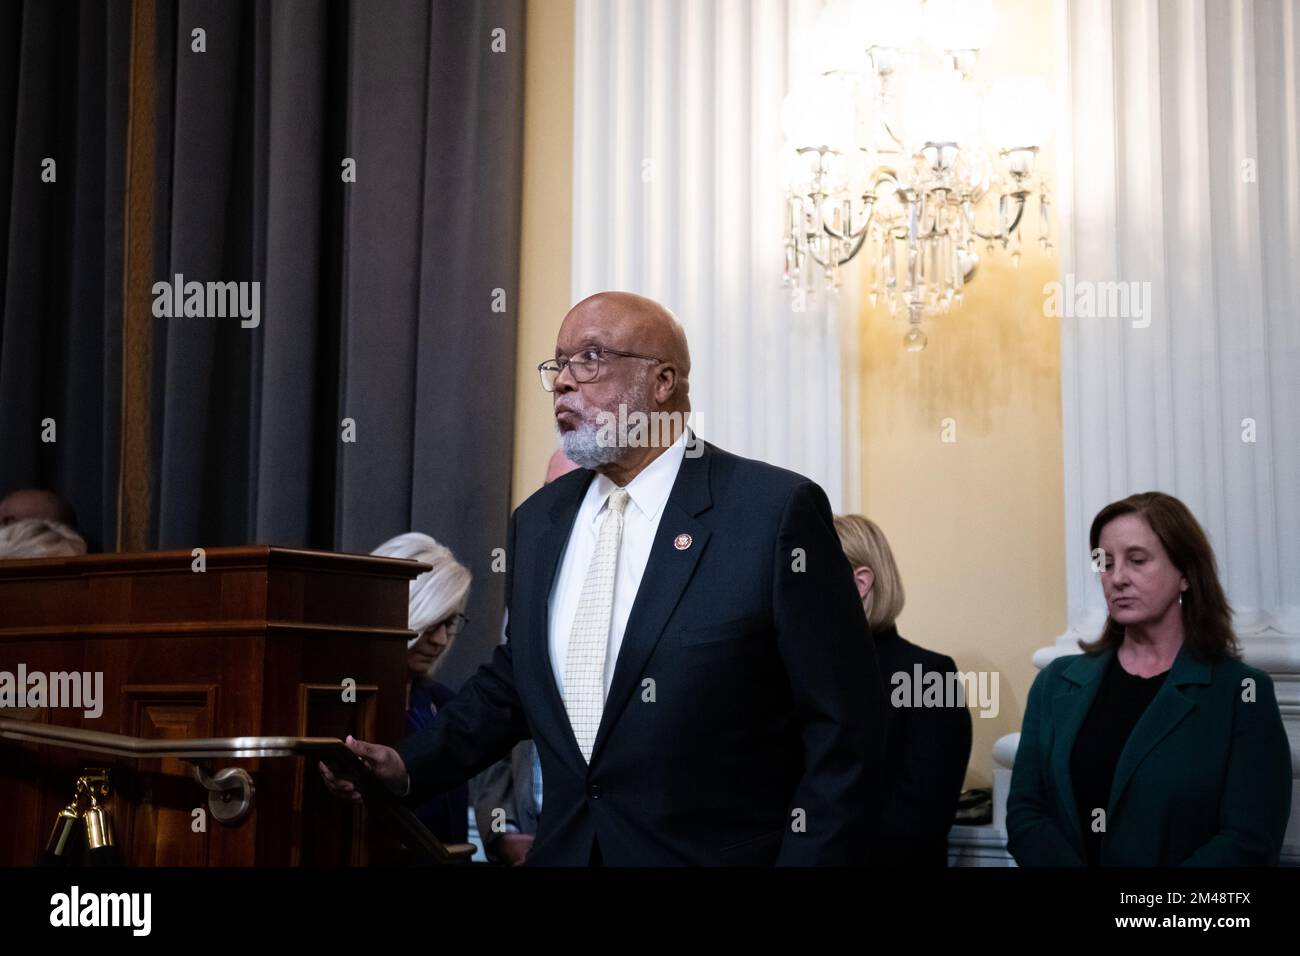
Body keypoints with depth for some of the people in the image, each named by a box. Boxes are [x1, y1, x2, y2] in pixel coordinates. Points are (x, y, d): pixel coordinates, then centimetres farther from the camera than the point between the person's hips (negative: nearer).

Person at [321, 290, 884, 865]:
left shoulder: (775, 510, -13)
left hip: (714, 853, -5)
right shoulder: (537, 520, 7)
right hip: (563, 849, 6)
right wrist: (410, 766, 2)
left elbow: (842, 727, -13)